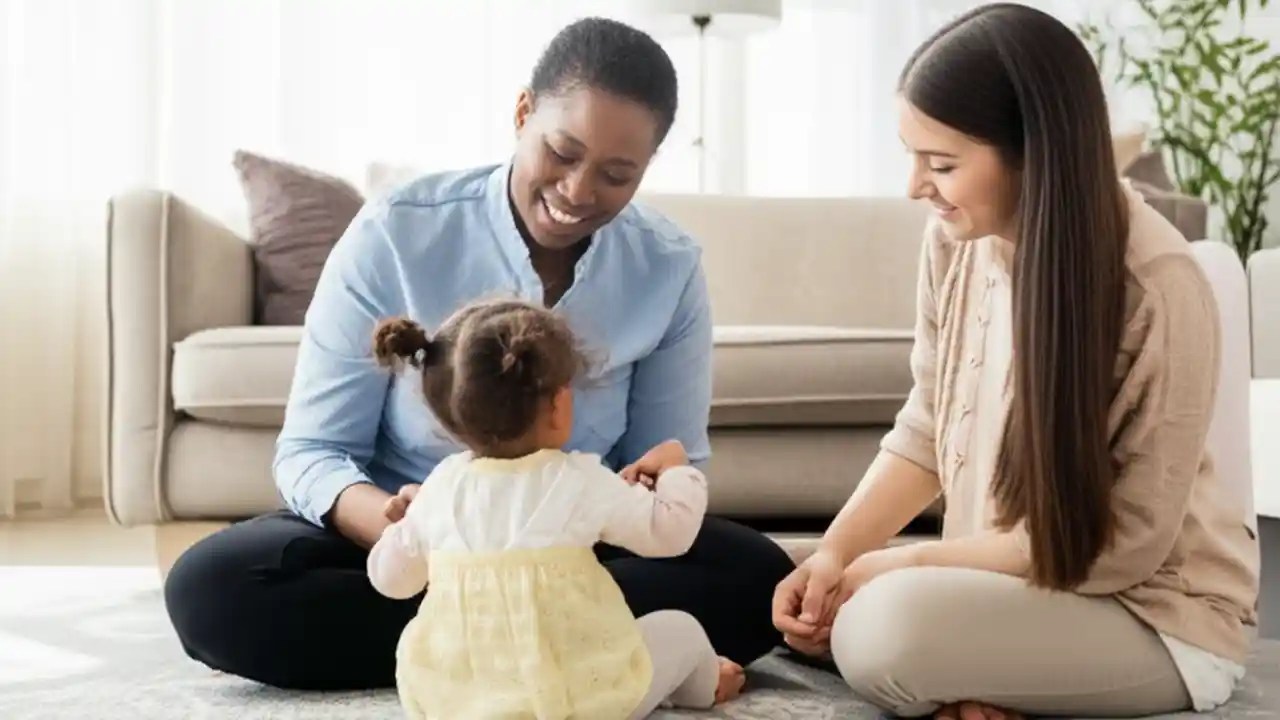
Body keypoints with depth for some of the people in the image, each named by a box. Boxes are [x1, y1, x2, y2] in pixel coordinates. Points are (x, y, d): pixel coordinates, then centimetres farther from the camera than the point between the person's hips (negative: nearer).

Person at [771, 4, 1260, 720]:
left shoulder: (1159, 287, -26)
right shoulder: (957, 239, -9)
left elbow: (1121, 543, -21)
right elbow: (927, 431, 4)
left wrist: (906, 565, -18)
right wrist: (836, 553, -12)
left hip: (1156, 612, -7)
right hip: (1002, 575, 7)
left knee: (891, 624, -30)